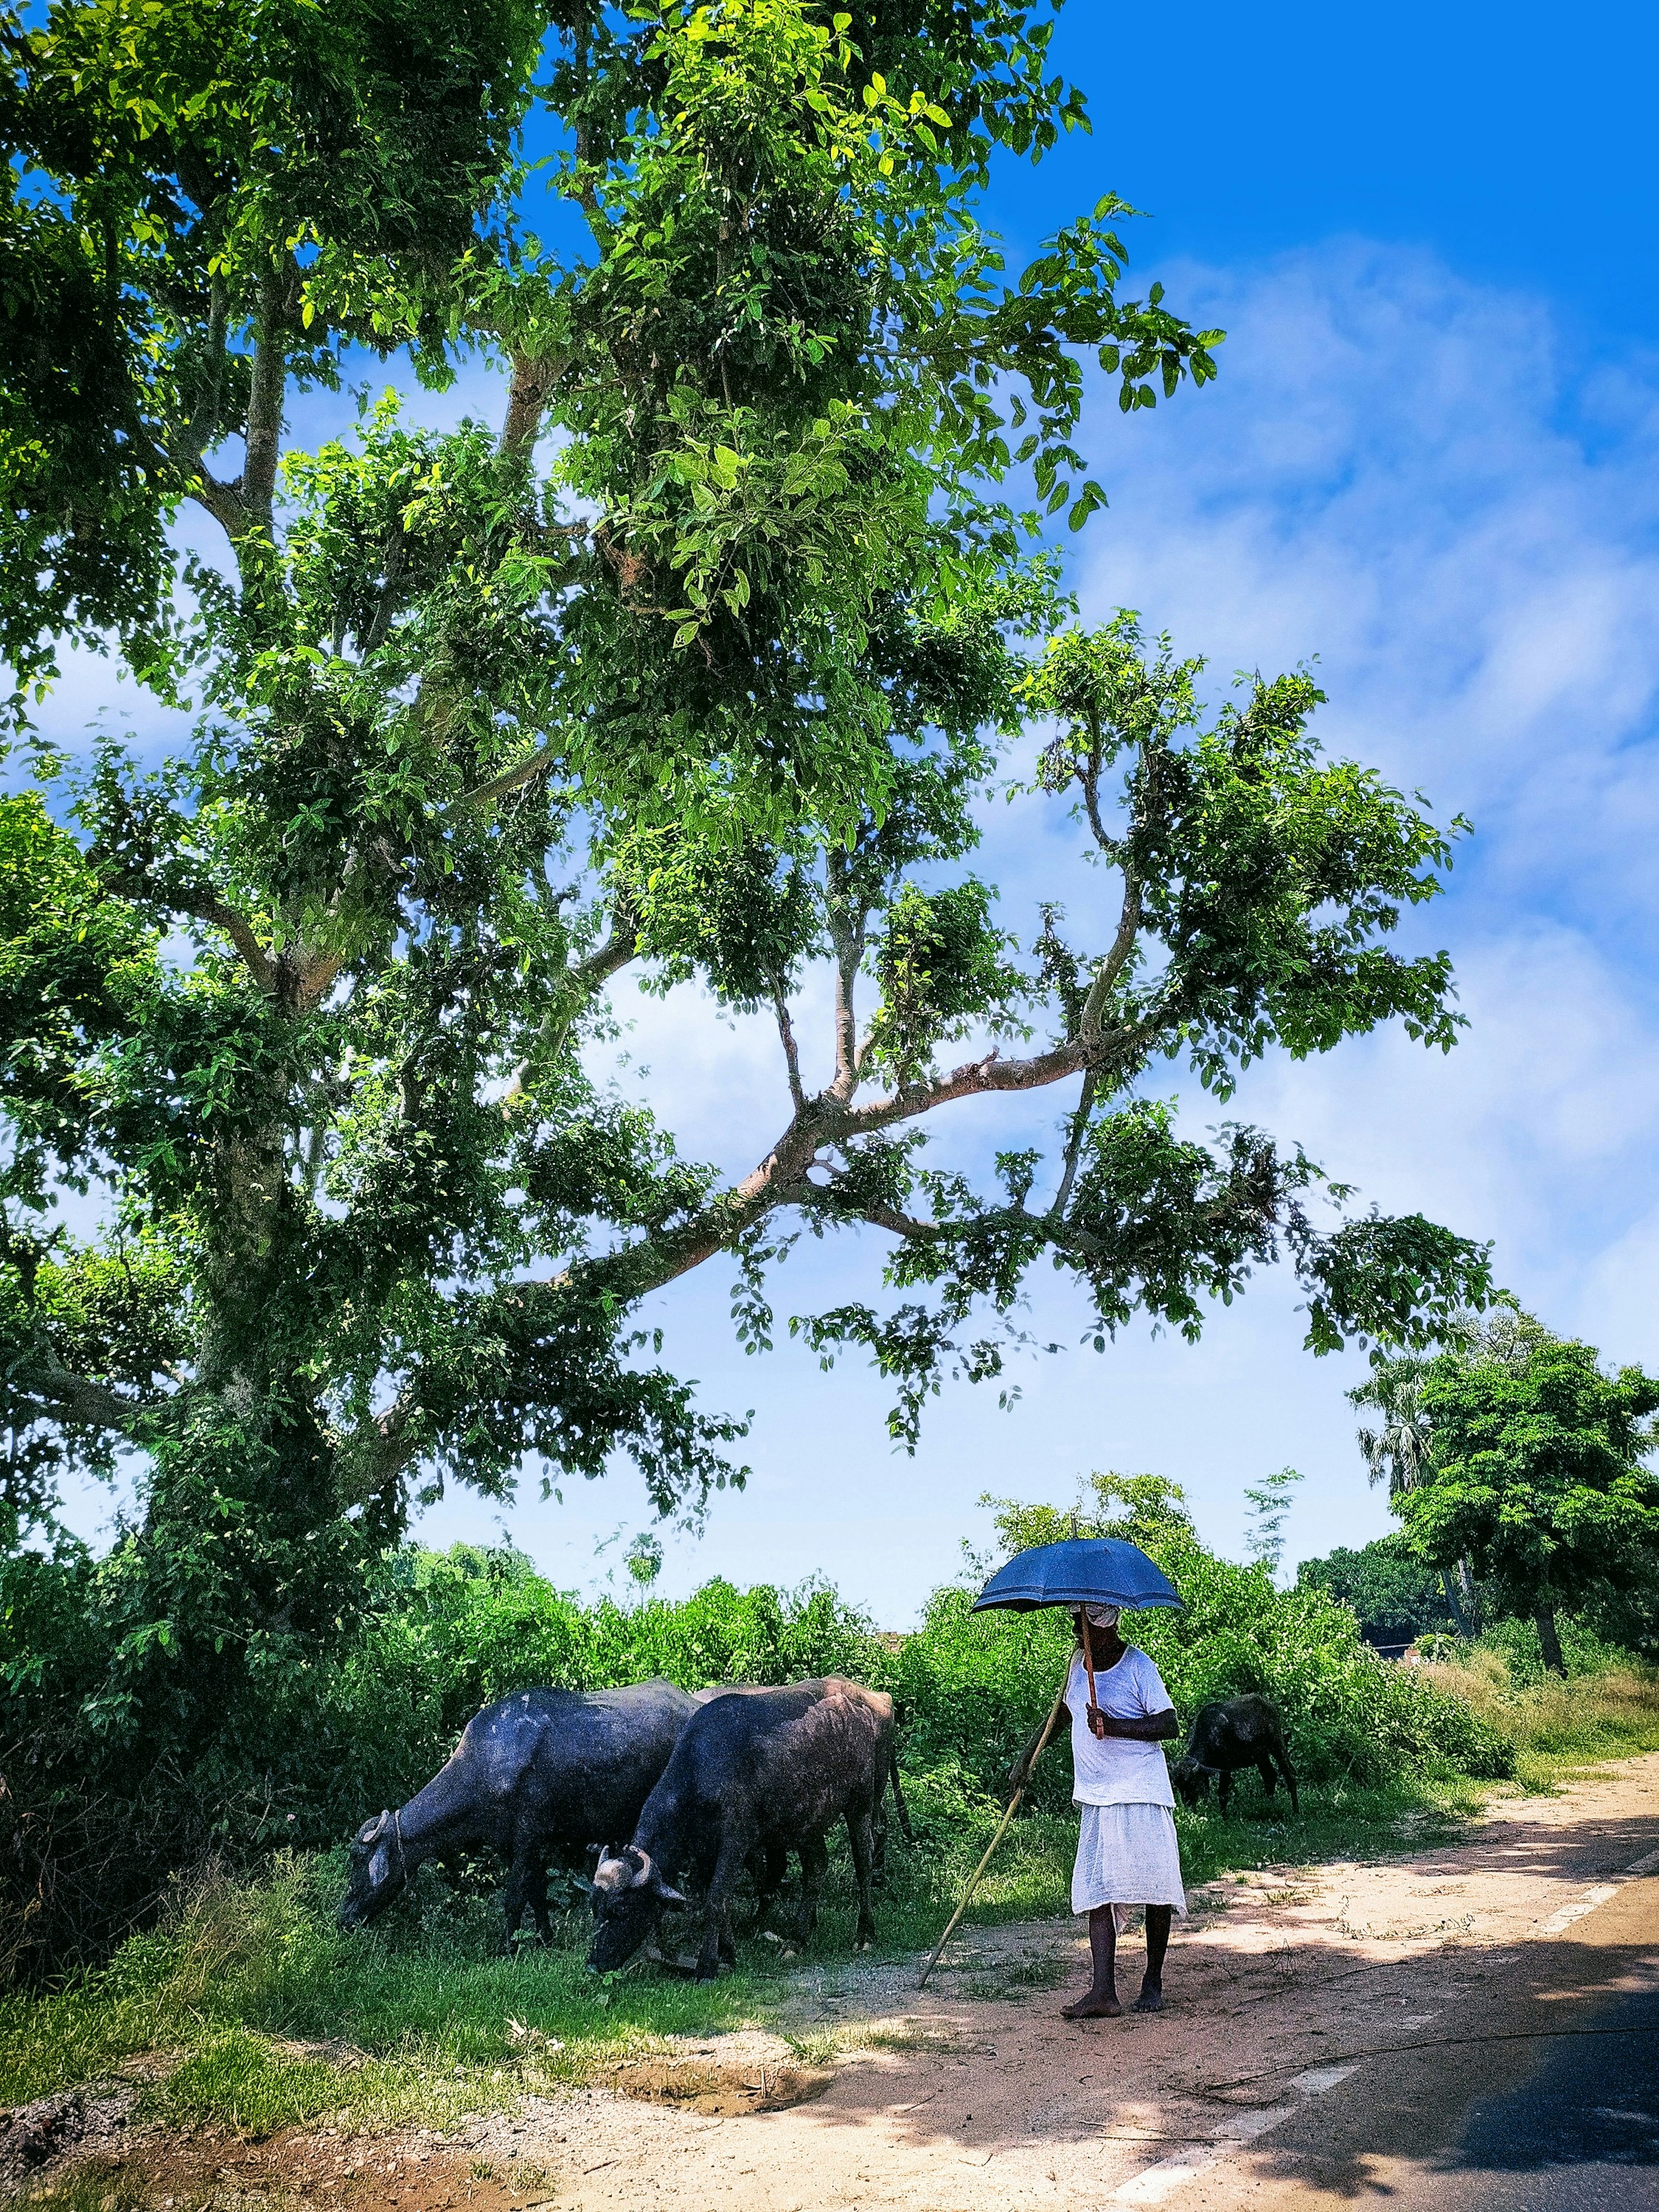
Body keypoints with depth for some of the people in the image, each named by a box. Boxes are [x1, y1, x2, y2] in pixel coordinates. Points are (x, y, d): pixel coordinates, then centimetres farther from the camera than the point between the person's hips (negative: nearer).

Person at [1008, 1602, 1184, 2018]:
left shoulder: (1137, 1665, -9)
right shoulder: (1078, 1662, 10)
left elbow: (1170, 1725, -13)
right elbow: (1063, 1711, 26)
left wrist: (1115, 1725, -22)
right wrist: (1026, 1757, 22)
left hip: (1142, 1796, -5)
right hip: (1096, 1799, 5)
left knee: (1155, 1889, 0)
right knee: (1097, 1891, -3)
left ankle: (1153, 1983, 16)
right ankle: (1103, 1992, -4)